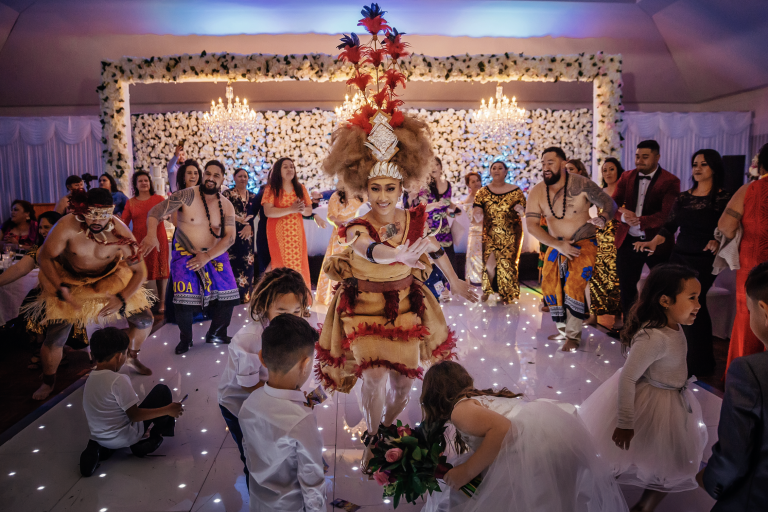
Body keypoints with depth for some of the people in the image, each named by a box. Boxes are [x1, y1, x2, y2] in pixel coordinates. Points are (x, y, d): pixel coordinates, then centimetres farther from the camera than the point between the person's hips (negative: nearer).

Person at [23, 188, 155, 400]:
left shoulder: (120, 233, -25)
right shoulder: (68, 226, -30)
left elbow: (140, 271, -15)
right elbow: (44, 257, -15)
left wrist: (122, 298, -25)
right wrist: (60, 288, -25)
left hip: (110, 278, 2)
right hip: (70, 281, -1)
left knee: (144, 321, -3)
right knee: (54, 340, -7)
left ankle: (131, 357, 30)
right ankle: (48, 382, 25)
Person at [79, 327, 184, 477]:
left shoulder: (89, 380, 1)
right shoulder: (119, 380, -24)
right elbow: (134, 415, -21)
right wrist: (167, 410, -14)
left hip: (100, 438, 8)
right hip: (125, 438, -8)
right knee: (161, 390, 1)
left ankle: (100, 448, 19)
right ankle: (156, 435, 15)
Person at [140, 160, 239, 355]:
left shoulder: (226, 206, -5)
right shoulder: (186, 196, -15)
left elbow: (229, 236, -12)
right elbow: (155, 212, -20)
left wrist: (207, 256, -25)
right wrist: (151, 234, -41)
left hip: (215, 255, 4)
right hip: (185, 255, -3)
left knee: (228, 296, 0)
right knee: (184, 298, -12)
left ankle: (216, 334, 23)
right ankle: (185, 340, 12)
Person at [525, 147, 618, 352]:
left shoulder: (581, 184, -18)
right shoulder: (537, 191, -8)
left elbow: (610, 204, -8)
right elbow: (531, 225, -13)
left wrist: (602, 219, -32)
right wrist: (559, 245, -19)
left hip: (583, 244, -5)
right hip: (555, 245, 5)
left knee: (574, 286, -18)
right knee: (550, 286, 4)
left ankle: (573, 335, -3)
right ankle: (563, 329, 24)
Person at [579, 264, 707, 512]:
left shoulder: (673, 325, -8)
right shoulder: (654, 338, -36)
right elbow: (627, 378, -34)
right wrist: (625, 423, -27)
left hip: (673, 400, 9)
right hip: (649, 403, -9)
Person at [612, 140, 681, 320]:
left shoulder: (670, 181, -7)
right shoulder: (627, 177, 6)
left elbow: (667, 215, -18)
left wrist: (639, 220, -31)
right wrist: (623, 215, -21)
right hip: (628, 241, 4)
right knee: (626, 288, 12)